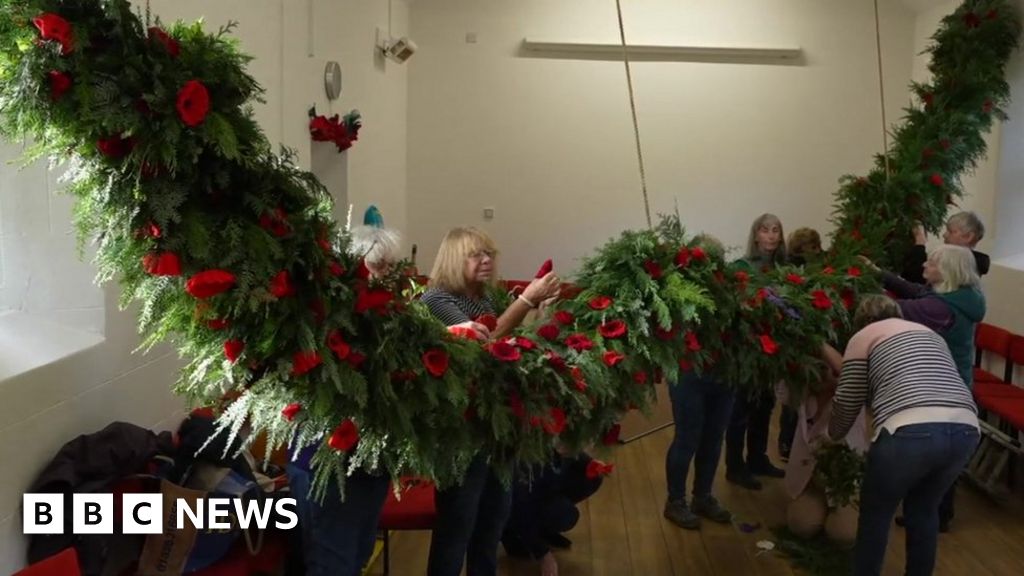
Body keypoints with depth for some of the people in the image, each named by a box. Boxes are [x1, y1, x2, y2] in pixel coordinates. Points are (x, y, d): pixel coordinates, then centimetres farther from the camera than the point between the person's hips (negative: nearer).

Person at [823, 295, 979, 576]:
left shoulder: (864, 336, 15)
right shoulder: (930, 334, 32)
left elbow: (847, 403, 15)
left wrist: (832, 435, 34)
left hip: (911, 432, -6)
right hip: (965, 430, 6)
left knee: (875, 513, 17)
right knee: (923, 509, 28)